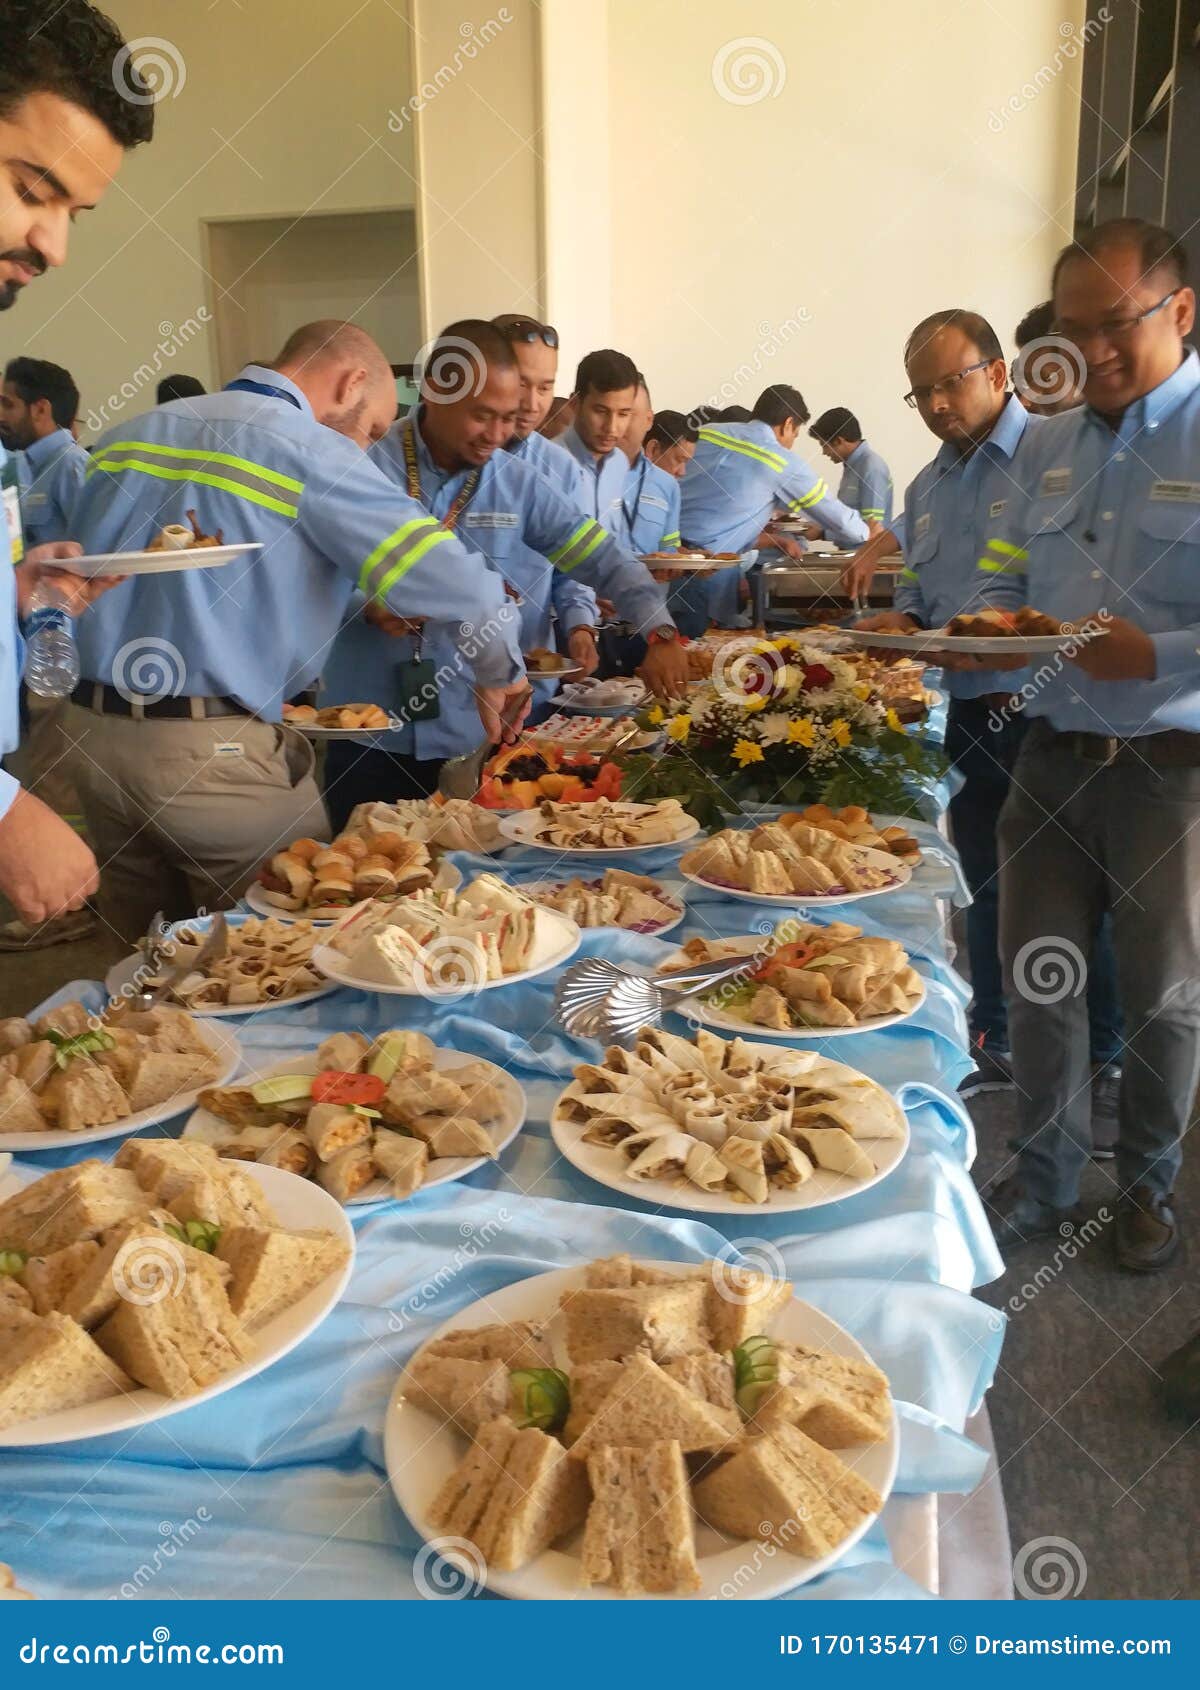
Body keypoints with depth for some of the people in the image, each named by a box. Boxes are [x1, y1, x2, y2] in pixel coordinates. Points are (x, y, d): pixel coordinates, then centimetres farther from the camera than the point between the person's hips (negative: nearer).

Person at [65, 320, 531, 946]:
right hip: (214, 753, -7)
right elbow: (452, 580, -14)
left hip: (93, 735, 7)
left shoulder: (127, 436, 13)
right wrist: (499, 672, 3)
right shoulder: (312, 453, -8)